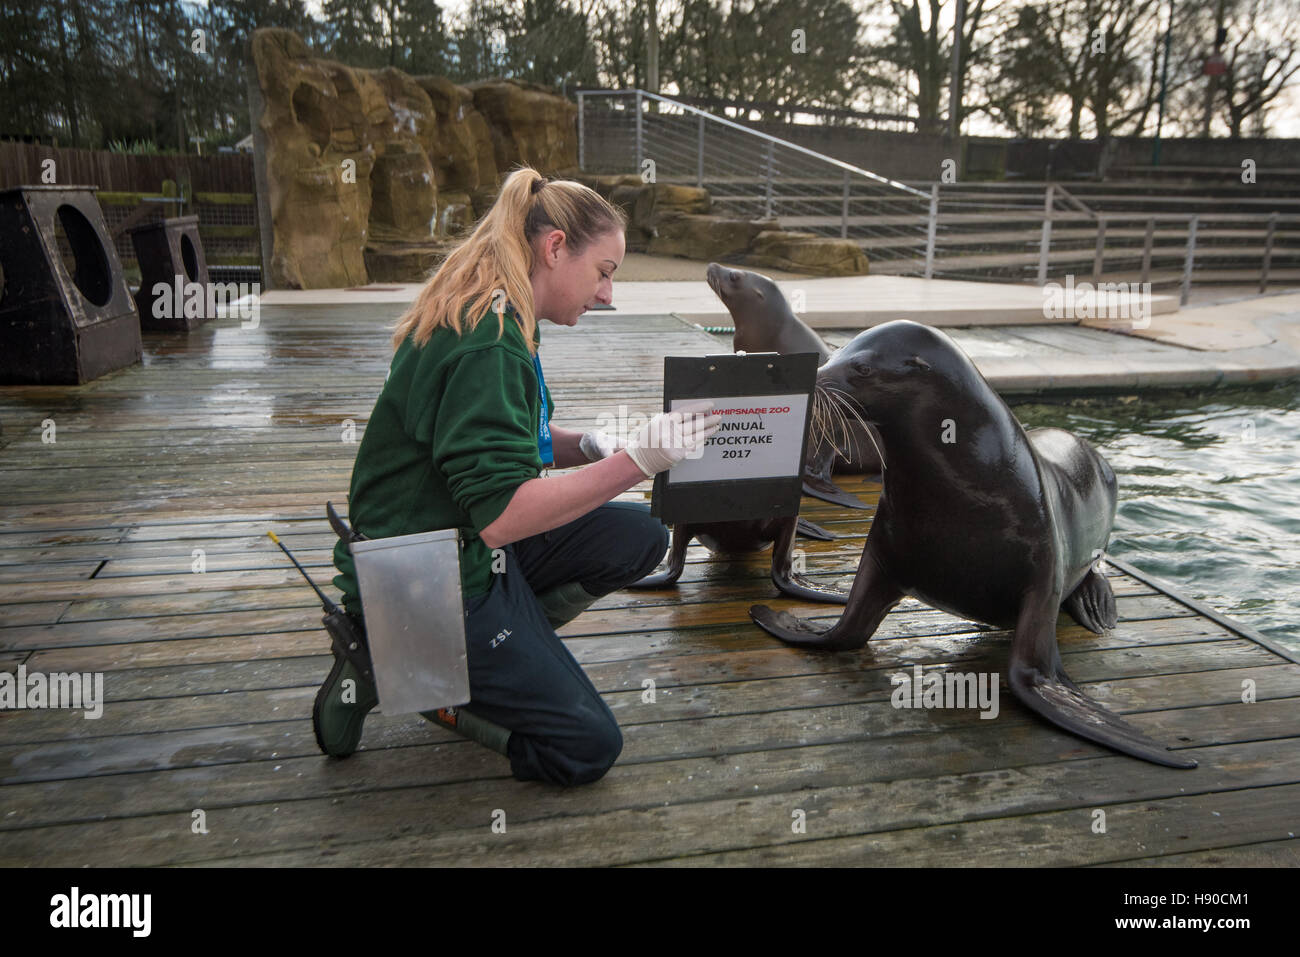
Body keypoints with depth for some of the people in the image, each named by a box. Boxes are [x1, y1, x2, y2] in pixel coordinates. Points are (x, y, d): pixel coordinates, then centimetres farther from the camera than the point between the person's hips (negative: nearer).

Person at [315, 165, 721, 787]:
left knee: (642, 536, 2)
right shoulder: (486, 344, -25)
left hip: (470, 546, 10)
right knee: (588, 747, -4)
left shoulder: (494, 323, 6)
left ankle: (502, 651, 5)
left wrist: (587, 446, -1)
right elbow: (500, 514, -31)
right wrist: (635, 461, -30)